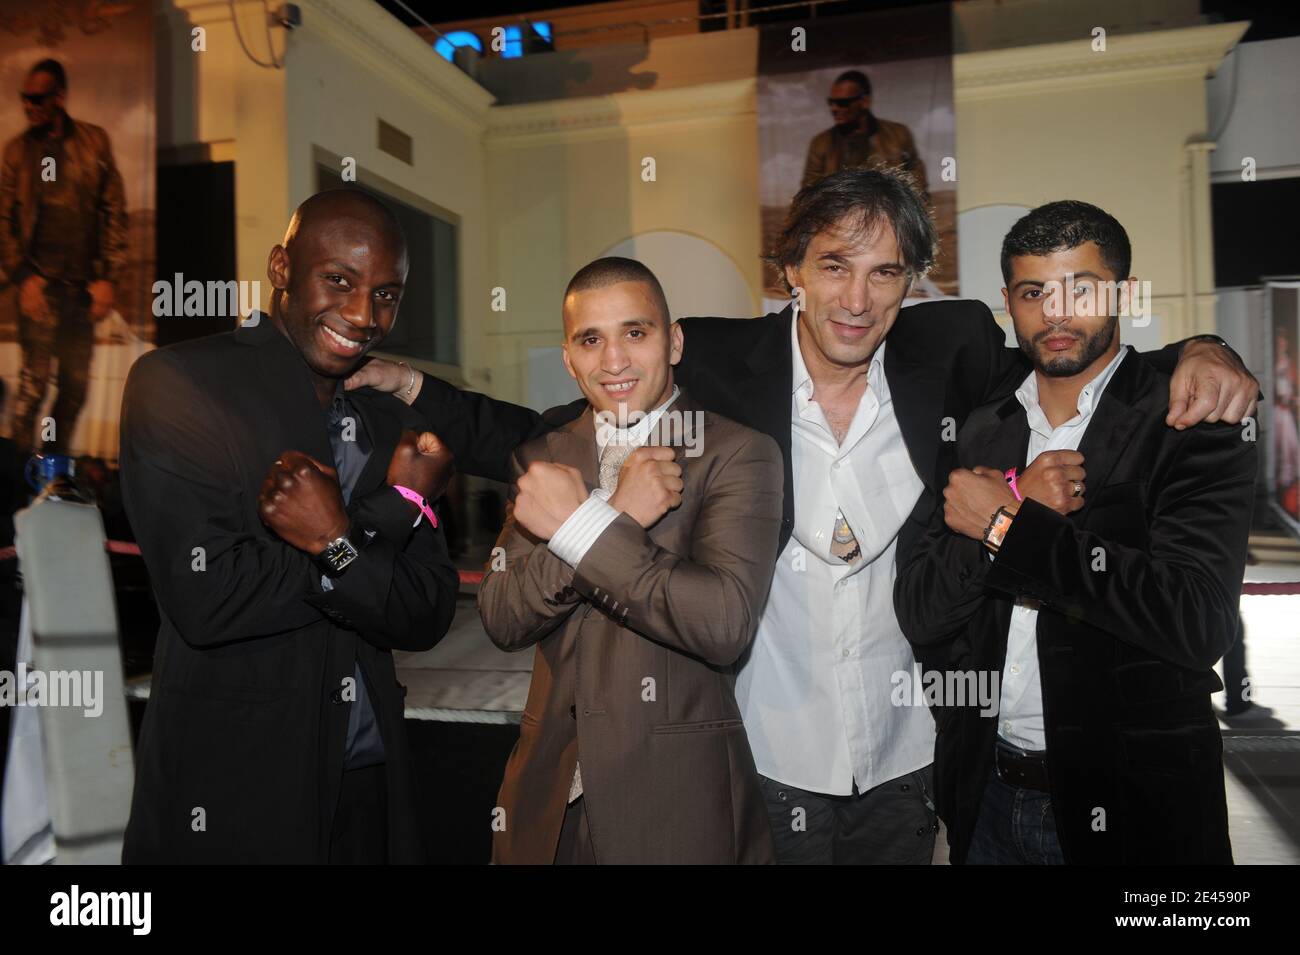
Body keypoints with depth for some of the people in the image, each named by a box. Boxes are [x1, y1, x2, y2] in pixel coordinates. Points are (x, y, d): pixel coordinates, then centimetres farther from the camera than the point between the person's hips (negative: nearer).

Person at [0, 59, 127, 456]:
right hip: (40, 284, -2)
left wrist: (107, 277, -2)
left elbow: (114, 211, 5)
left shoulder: (94, 141, 7)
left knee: (76, 385, 7)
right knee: (34, 381, -5)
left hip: (84, 285, 2)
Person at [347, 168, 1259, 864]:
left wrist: (1195, 357, -13)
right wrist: (415, 389, -17)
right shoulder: (713, 364, -12)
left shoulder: (949, 352, -7)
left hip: (902, 769, 3)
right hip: (756, 769, -2)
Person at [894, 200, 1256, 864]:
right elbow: (918, 616, -3)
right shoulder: (979, 435, 4)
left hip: (1130, 806, -3)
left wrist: (1007, 527, -18)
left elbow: (1198, 621, -21)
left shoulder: (1191, 426, -8)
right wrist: (1024, 508, -17)